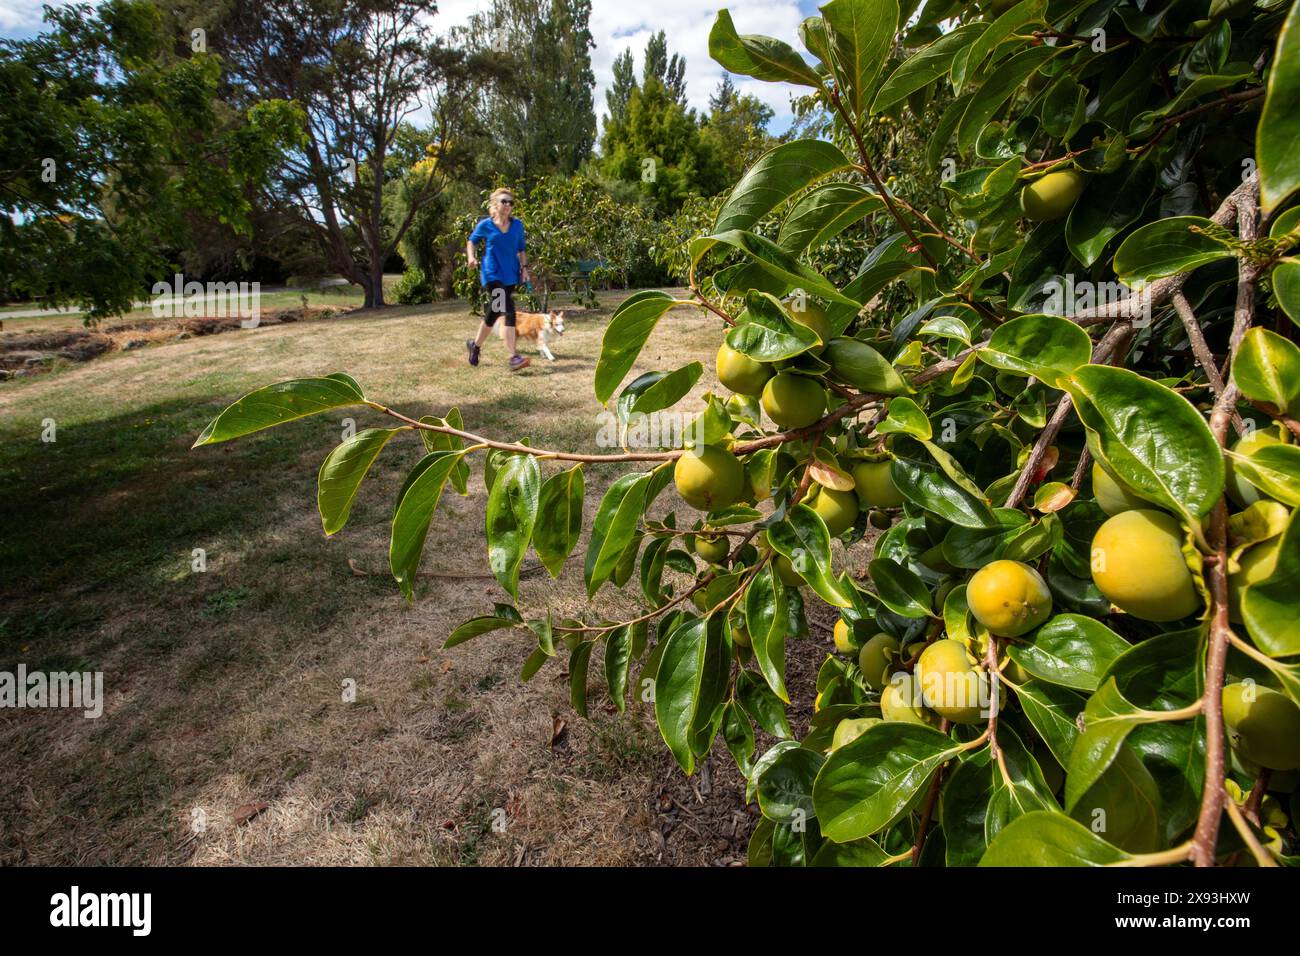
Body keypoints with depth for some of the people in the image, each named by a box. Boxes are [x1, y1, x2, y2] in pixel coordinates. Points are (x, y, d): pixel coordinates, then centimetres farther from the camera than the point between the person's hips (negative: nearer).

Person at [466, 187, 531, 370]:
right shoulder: (485, 225, -1)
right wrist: (472, 257, -4)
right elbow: (471, 242, 13)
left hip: (510, 276, 4)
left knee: (492, 314, 12)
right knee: (508, 313, -20)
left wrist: (524, 268, 3)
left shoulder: (517, 225, 7)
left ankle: (475, 344, 32)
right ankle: (514, 356, -23)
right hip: (492, 275, -4)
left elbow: (521, 249, 15)